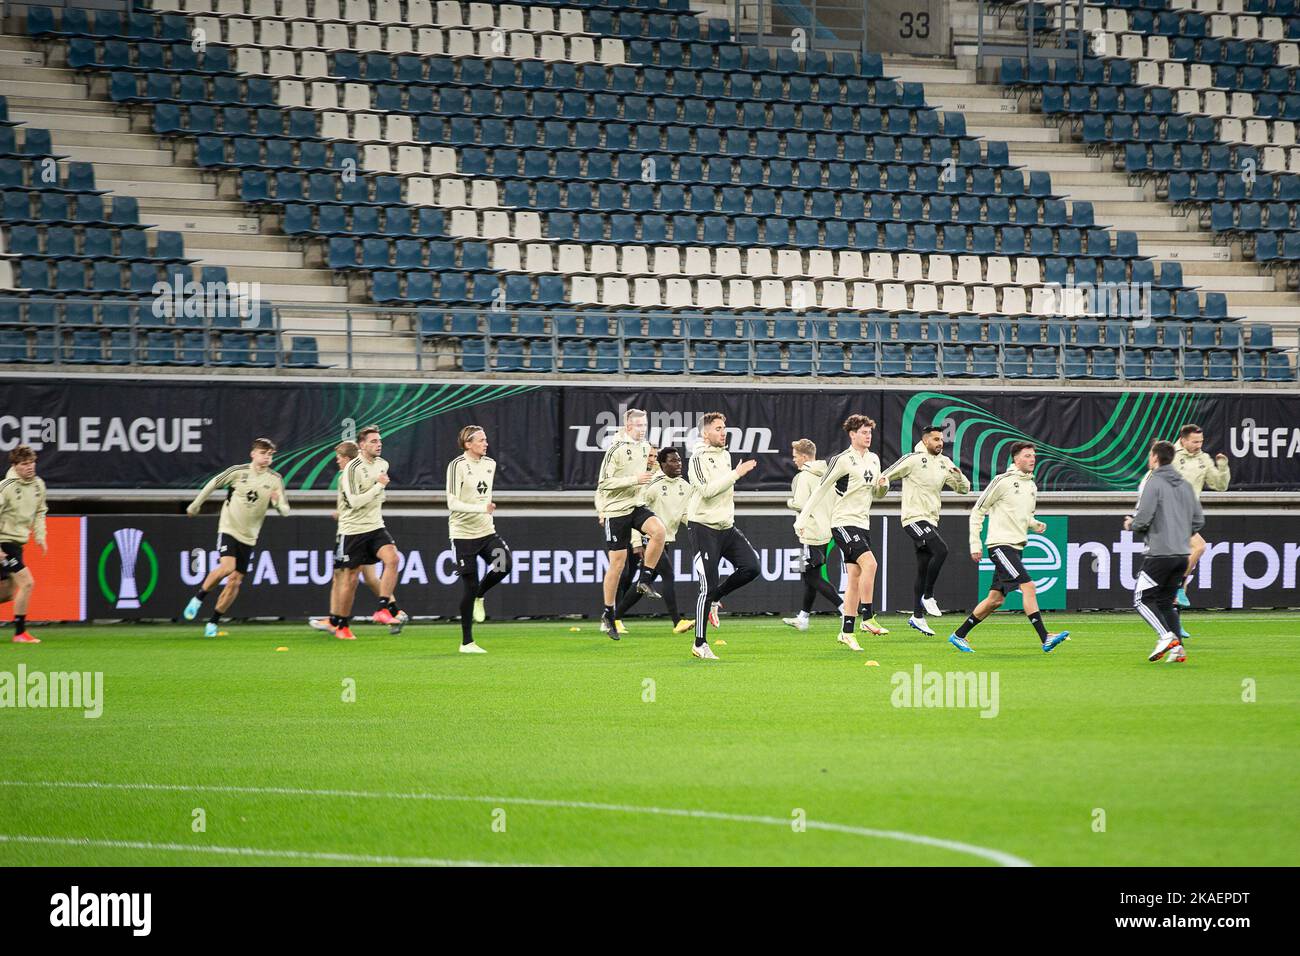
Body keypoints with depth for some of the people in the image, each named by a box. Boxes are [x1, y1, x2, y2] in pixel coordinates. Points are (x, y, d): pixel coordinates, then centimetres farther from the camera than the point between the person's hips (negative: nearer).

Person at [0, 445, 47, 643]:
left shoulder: (38, 485, 5)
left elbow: (39, 513, 20)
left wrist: (40, 536, 8)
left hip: (17, 543, 8)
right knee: (27, 583, -16)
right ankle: (20, 633, -9)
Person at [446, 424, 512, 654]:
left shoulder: (490, 464, 9)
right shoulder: (458, 465, -12)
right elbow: (452, 503, -18)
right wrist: (481, 508, -28)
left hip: (486, 531, 6)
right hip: (463, 533, -6)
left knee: (504, 565, -18)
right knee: (469, 586, -5)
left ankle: (479, 596, 15)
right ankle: (466, 642, 6)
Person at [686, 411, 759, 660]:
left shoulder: (725, 455, 14)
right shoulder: (698, 457, -12)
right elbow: (707, 489, -25)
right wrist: (736, 474, -24)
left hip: (726, 526, 8)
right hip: (704, 528, -8)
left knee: (751, 566, -8)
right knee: (708, 587, -8)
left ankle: (714, 599, 15)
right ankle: (699, 645, 1)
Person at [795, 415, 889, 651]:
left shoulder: (873, 459, 13)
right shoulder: (842, 460, -10)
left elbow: (876, 494, 23)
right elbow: (821, 489, -8)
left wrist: (882, 486, -2)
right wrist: (803, 518, -11)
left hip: (862, 524, 8)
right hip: (843, 523, -8)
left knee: (855, 577, 5)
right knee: (869, 563, -23)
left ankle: (846, 632, 8)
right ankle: (868, 618, -16)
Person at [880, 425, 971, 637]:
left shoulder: (944, 463, 12)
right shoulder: (913, 460, -7)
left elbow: (964, 489, 14)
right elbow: (886, 476, -3)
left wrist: (958, 475, -7)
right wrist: (884, 482, -27)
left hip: (931, 522, 7)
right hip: (915, 518, -7)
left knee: (923, 570, 10)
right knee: (941, 549, -26)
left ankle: (917, 617, 17)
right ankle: (928, 596, -12)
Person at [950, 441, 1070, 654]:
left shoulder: (1031, 486, 14)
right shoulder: (1003, 481, -9)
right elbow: (978, 511, -5)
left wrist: (1035, 525, 4)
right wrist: (975, 544, -8)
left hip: (1016, 547, 9)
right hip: (1001, 545, -9)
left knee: (995, 600, 10)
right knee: (1028, 586, -20)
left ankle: (959, 635, 21)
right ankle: (1045, 638, -25)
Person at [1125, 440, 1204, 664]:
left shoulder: (1154, 483, -9)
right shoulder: (1185, 485, 12)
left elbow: (1143, 519, -16)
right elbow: (1199, 520, 14)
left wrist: (1130, 524, 5)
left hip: (1159, 553, -7)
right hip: (1182, 553, 7)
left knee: (1142, 598, 1)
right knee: (1166, 601, 14)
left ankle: (1166, 636, -16)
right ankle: (1178, 648, 1)